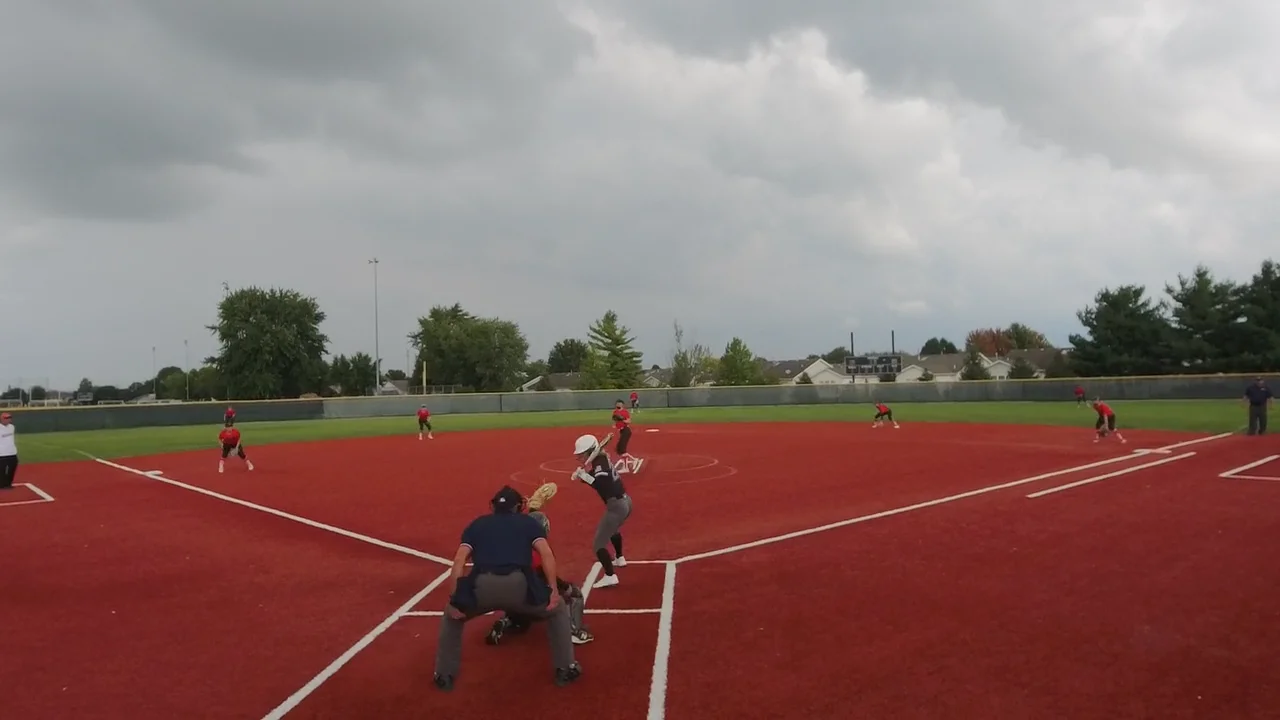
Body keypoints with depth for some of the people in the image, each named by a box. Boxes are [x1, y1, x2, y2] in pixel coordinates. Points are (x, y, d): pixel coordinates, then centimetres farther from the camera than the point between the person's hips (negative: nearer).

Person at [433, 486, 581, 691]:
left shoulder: (477, 524, 29)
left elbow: (459, 561, 14)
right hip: (519, 584, -1)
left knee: (451, 616, 35)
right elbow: (547, 554, 8)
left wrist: (454, 599, 13)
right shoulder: (528, 522, 26)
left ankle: (444, 675, 32)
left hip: (482, 586, 1)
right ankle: (565, 669, 24)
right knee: (557, 609, 28)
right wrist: (553, 590, 5)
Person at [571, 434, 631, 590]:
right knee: (612, 529, 38)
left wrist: (583, 475, -31)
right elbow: (597, 479, 14)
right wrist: (583, 473, -4)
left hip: (616, 506, -10)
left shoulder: (599, 464, -18)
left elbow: (603, 486, -30)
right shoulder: (602, 460, 10)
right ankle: (619, 559, 55)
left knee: (598, 544, -6)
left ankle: (610, 576, -14)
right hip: (625, 502, 10)